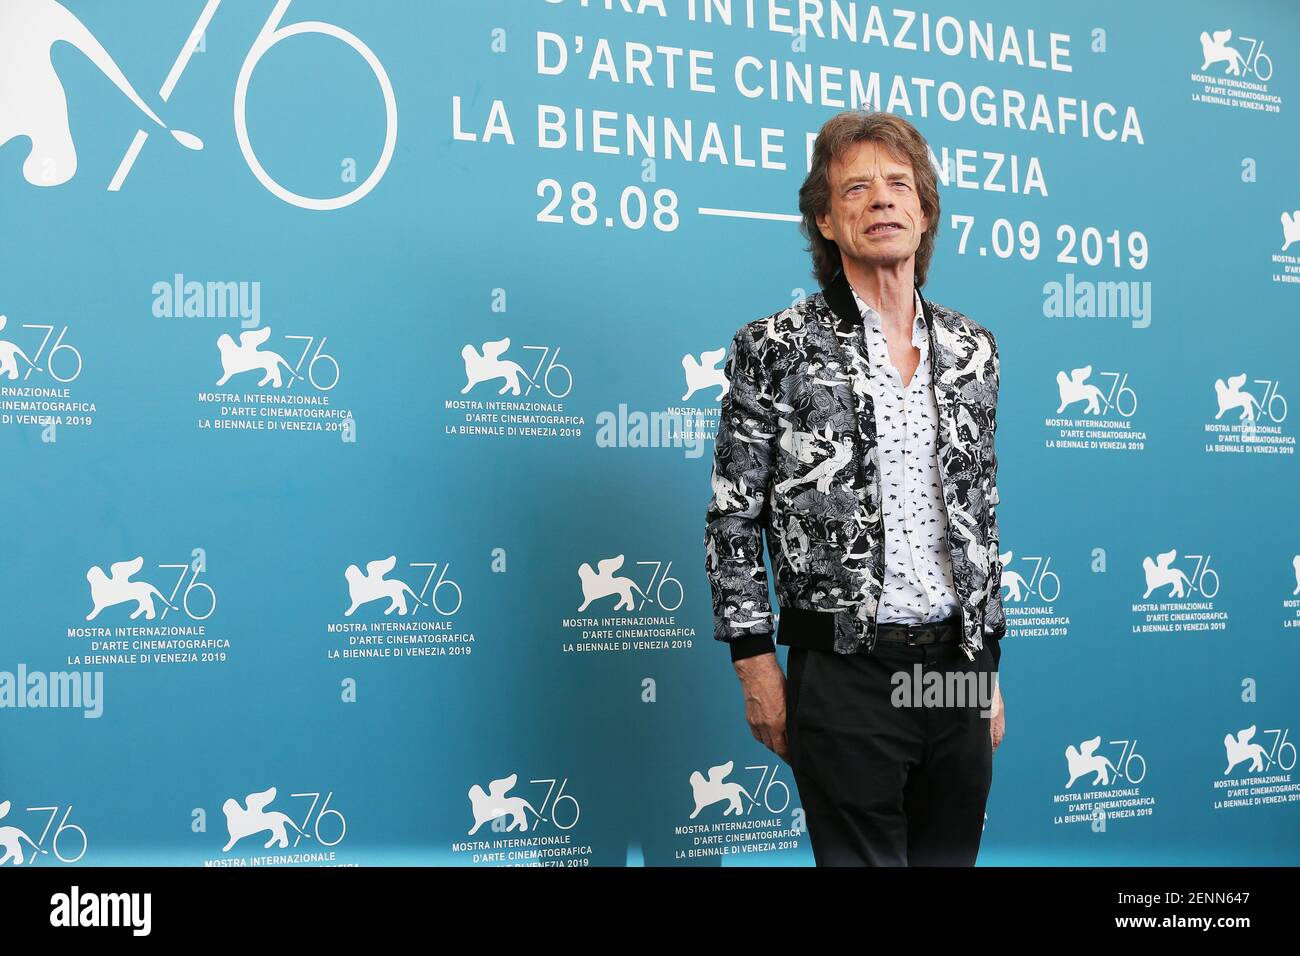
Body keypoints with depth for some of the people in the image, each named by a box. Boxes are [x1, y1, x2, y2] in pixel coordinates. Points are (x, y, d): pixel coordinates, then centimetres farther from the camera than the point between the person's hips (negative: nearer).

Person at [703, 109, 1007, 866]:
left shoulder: (973, 349, 10)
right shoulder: (779, 348, -3)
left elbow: (982, 512, 15)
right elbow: (732, 519, -2)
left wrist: (989, 666, 14)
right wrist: (756, 663, -7)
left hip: (958, 666, 5)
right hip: (846, 673, -4)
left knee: (952, 856, 12)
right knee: (860, 859, 2)